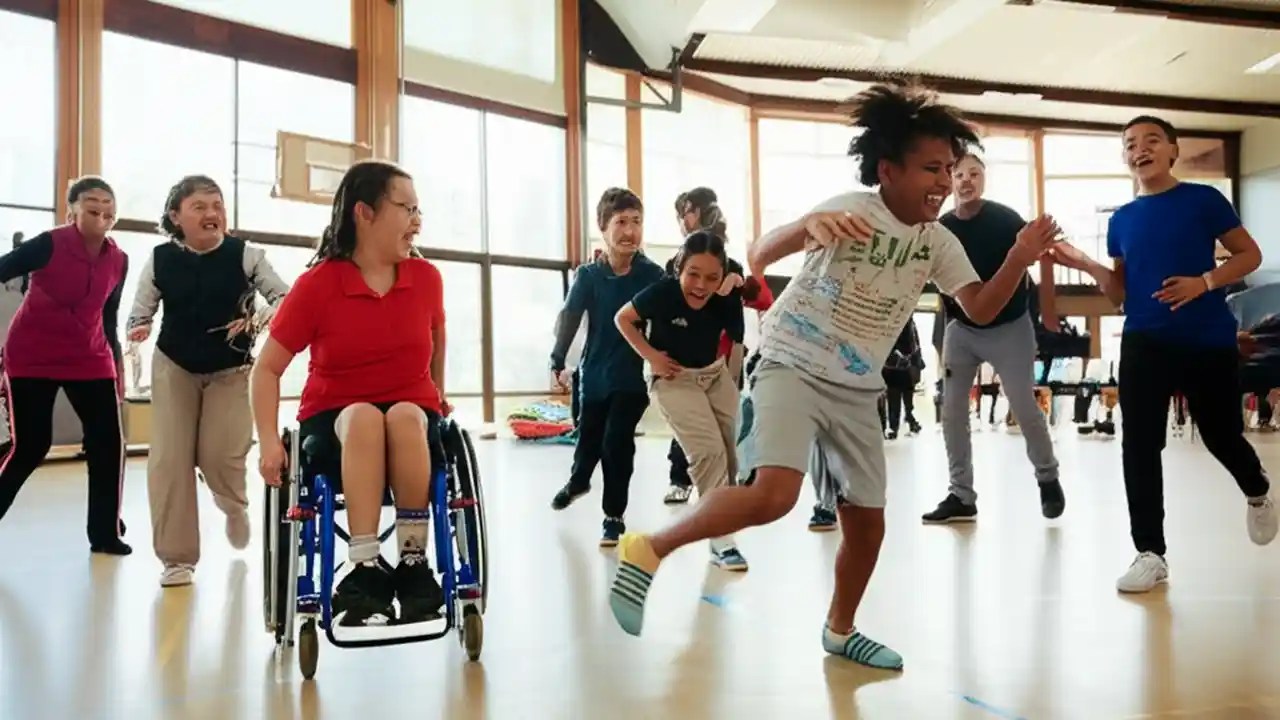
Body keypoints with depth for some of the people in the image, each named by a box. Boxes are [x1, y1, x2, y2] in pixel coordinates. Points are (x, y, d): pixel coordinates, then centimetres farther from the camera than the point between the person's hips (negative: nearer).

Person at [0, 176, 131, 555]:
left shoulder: (118, 261, -1)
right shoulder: (50, 244, -15)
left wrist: (117, 364, 14)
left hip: (90, 361, 4)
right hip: (31, 359, -4)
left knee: (109, 443, -3)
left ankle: (106, 533, 9)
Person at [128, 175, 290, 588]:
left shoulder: (244, 255, -11)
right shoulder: (160, 260, -6)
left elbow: (284, 297, -11)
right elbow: (140, 312, 2)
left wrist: (258, 319, -30)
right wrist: (139, 329, -21)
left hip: (230, 370, -1)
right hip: (173, 367, 2)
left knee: (219, 455, -8)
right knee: (169, 458, -5)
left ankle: (234, 507, 31)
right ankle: (177, 557, 6)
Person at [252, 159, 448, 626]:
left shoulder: (427, 278, 0)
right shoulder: (317, 284, -8)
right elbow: (267, 368, -3)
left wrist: (437, 397, 27)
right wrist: (270, 442, -14)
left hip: (413, 418, 2)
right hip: (334, 423, -1)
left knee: (405, 414, -34)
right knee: (363, 415, -36)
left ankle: (414, 563, -28)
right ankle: (364, 570, -38)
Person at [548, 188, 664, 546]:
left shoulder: (653, 274, -11)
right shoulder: (588, 275, -9)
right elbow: (569, 318, -10)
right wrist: (558, 362, -16)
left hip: (634, 376, -2)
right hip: (595, 374, 2)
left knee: (617, 442, -8)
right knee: (589, 438, 17)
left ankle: (614, 516, 12)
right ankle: (578, 480, 51)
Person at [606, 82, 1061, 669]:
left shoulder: (940, 243, 3)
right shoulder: (851, 211, -15)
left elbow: (980, 309, 1)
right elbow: (758, 257, -22)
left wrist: (1020, 260, -15)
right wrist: (808, 226, -42)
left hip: (856, 391, 7)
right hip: (793, 369, -6)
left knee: (867, 525, 9)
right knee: (775, 495, -28)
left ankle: (839, 631, 33)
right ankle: (648, 550, -11)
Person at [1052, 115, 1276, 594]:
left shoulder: (1203, 200, -2)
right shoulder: (1122, 220, 8)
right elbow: (1119, 293, 10)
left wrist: (1204, 282, -16)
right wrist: (1086, 265, -8)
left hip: (1209, 341, -2)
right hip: (1143, 343, 3)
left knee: (1221, 437, 12)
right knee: (1139, 446, -4)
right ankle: (1150, 553, 6)